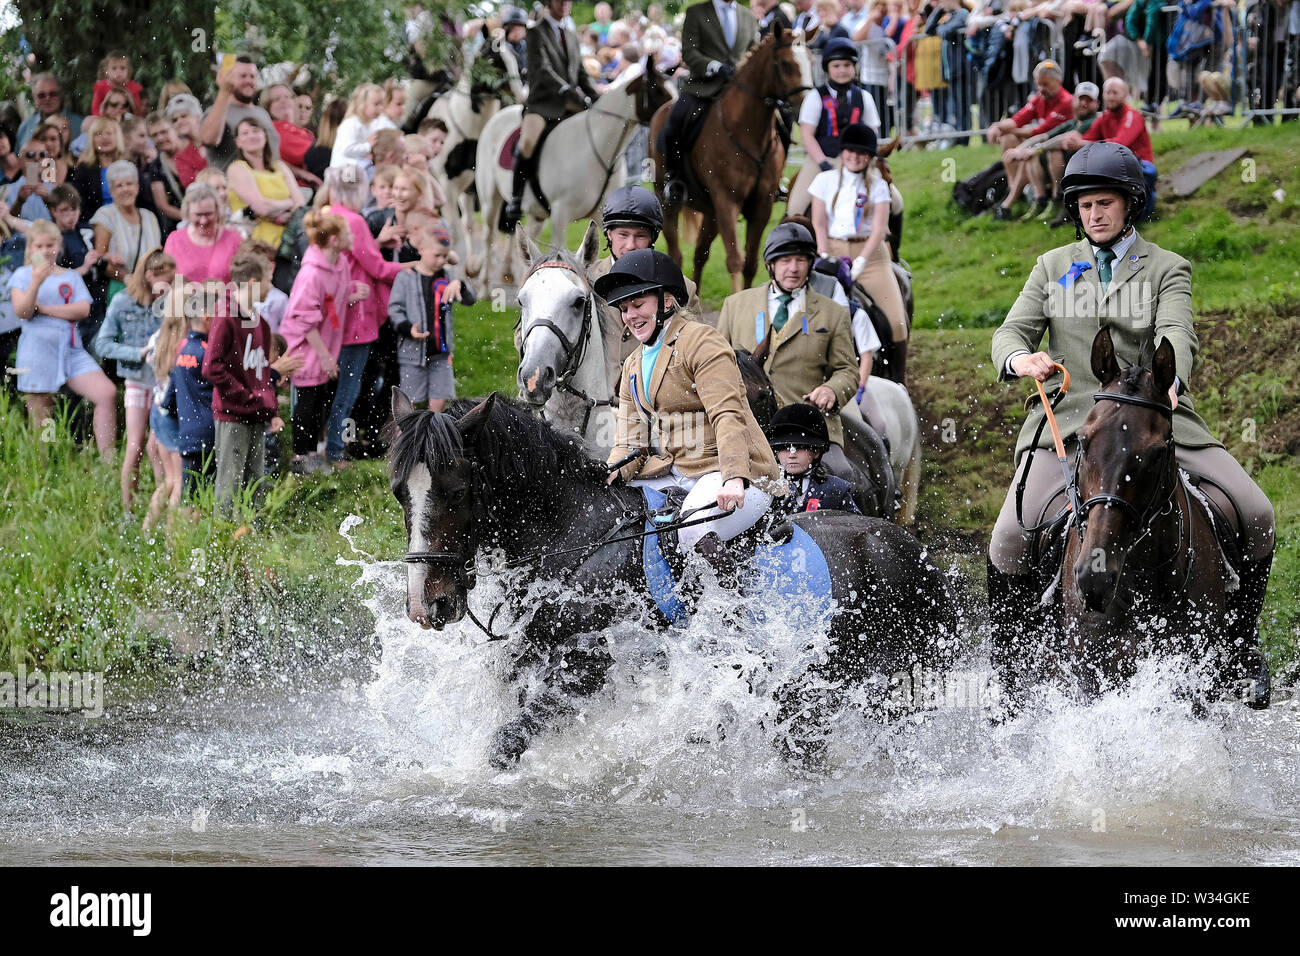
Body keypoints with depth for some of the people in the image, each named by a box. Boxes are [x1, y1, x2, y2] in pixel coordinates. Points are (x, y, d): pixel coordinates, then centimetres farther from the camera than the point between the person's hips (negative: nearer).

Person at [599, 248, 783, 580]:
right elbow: (630, 442, 12)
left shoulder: (701, 342, -7)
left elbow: (727, 416, -19)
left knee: (690, 532, -36)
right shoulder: (634, 366, 19)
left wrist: (734, 479, -34)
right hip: (669, 474, 8)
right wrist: (608, 476, -11)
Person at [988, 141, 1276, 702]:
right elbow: (1012, 331, 7)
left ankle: (1240, 645, 6)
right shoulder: (1052, 268, 15)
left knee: (1255, 517, -14)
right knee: (1011, 538, -22)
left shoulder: (1166, 269, 9)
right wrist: (1020, 359, -20)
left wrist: (1168, 382, -34)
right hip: (1070, 419, 0)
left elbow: (1176, 334, -10)